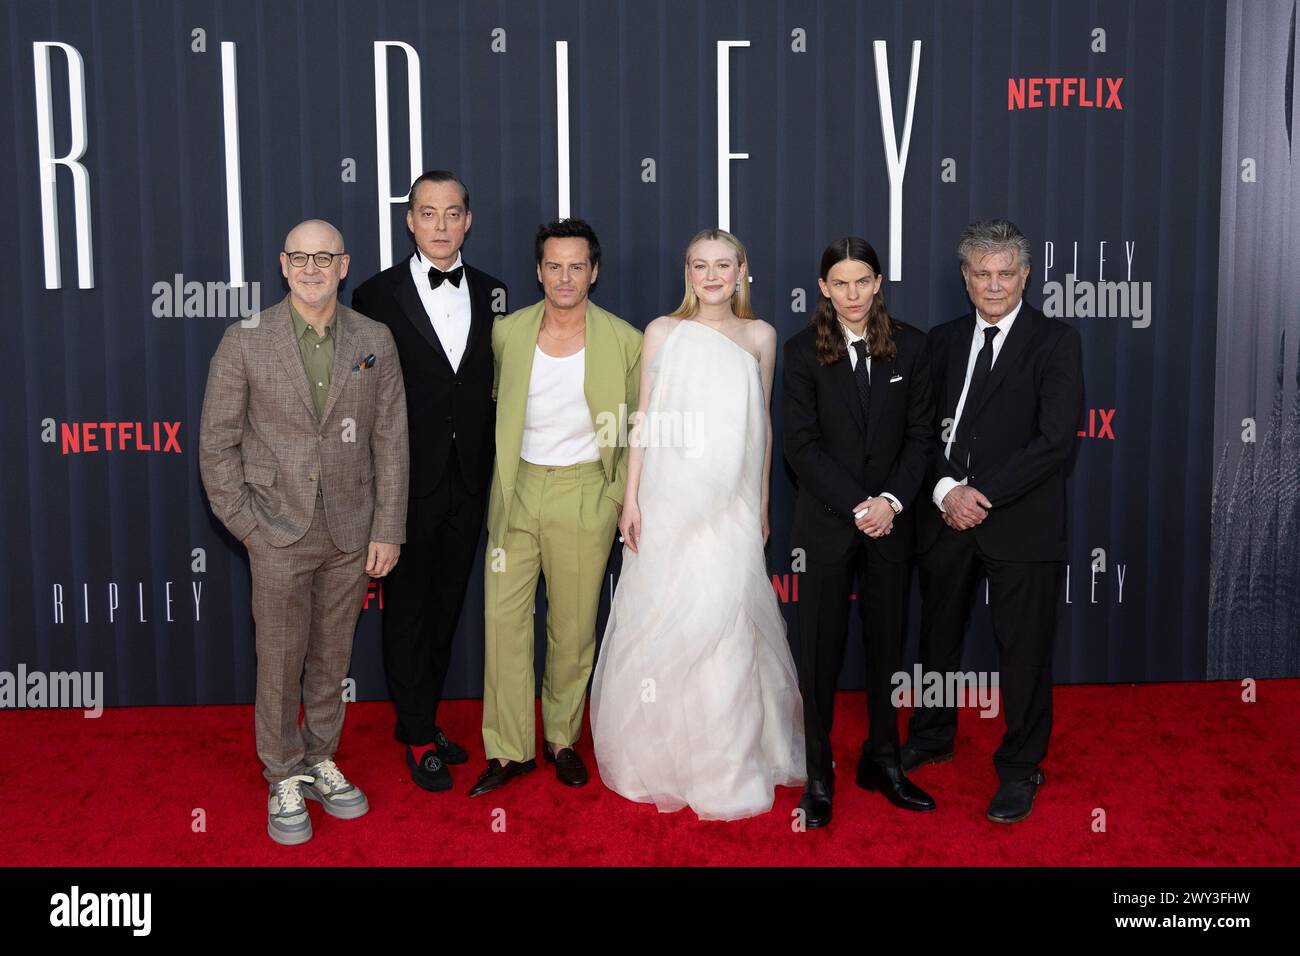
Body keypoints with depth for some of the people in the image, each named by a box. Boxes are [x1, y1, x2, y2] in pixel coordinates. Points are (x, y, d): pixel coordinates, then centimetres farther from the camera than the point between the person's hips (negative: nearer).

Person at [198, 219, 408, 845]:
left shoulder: (374, 341, 1)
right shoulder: (245, 341, -5)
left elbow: (390, 440, 2)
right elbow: (217, 443, -1)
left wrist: (388, 530, -1)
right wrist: (245, 525, -6)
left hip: (352, 535, 2)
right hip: (279, 534, -2)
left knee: (331, 660, 14)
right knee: (279, 663, 6)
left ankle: (320, 763, 31)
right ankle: (284, 780, 23)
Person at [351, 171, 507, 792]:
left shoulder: (492, 294, 5)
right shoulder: (378, 296, -6)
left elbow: (497, 385, 8)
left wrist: (490, 471, 2)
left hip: (468, 481, 4)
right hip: (407, 482, -4)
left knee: (445, 605, 15)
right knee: (407, 608, 7)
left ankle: (417, 719, 31)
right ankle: (421, 738, 20)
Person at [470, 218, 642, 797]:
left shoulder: (624, 341, -3)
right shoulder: (507, 332, 3)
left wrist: (620, 494, 1)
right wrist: (507, 469, 13)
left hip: (584, 495, -2)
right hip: (516, 492, 2)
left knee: (573, 626, 6)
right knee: (503, 618, 0)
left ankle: (562, 739, 25)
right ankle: (510, 749, 13)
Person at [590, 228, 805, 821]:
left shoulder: (759, 336, 7)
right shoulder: (663, 331, 4)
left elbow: (762, 423, 12)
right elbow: (645, 419, 3)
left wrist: (762, 502, 12)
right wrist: (631, 497, -2)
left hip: (731, 505, 1)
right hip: (668, 500, 0)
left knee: (723, 626, 0)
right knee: (661, 624, 4)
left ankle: (725, 766, 14)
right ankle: (661, 754, 21)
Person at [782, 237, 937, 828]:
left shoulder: (910, 346, 3)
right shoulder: (803, 351, -4)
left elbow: (919, 435, 1)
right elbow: (801, 446, -8)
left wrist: (891, 501, -13)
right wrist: (857, 506, -15)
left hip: (890, 521, 2)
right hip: (826, 524, -2)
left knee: (887, 643, 12)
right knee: (821, 647, 5)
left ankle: (882, 759, 28)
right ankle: (818, 773, 17)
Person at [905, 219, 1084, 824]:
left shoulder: (1055, 342, -4)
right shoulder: (943, 341, 10)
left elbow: (1056, 441, -13)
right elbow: (923, 428, 6)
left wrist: (982, 495, -15)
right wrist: (946, 491, -11)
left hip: (1021, 523, -4)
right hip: (946, 517, 4)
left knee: (1024, 648, 5)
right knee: (938, 636, 17)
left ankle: (1020, 767, 22)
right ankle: (932, 739, 37)